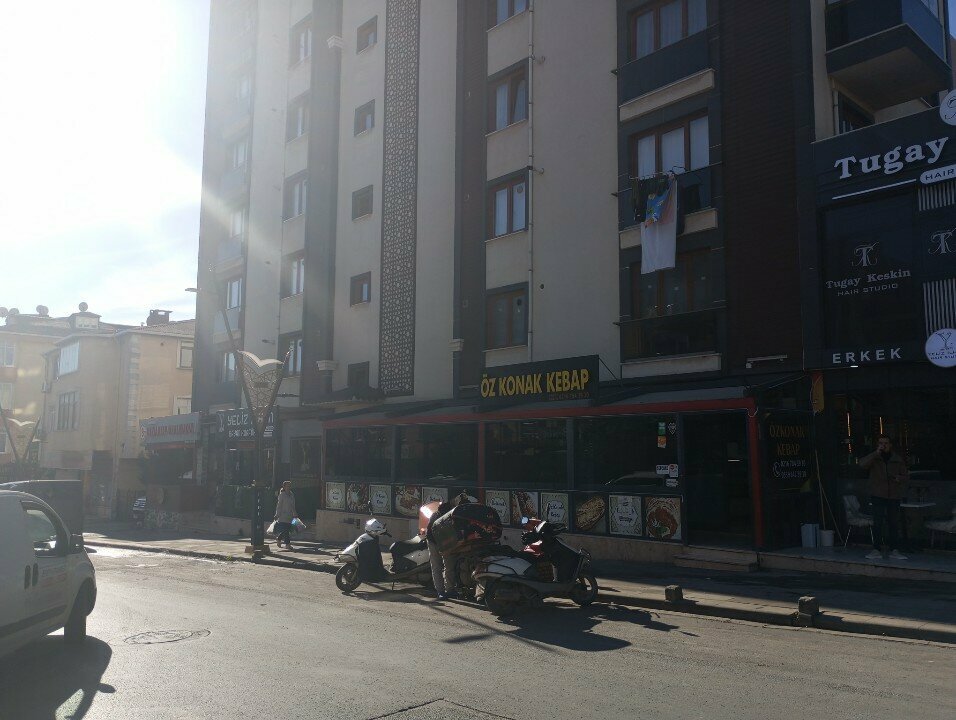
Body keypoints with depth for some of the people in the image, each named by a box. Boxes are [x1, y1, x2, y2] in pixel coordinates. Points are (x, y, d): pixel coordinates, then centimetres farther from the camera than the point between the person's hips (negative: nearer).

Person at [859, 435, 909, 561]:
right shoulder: (874, 459, 4)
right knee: (878, 523, -5)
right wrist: (876, 453, -20)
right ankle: (877, 550, -3)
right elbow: (862, 464, -17)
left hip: (893, 496, 2)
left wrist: (899, 478, -7)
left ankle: (894, 550, 11)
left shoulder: (898, 460, 11)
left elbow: (906, 475, 15)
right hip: (878, 496, -2)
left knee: (894, 523, 4)